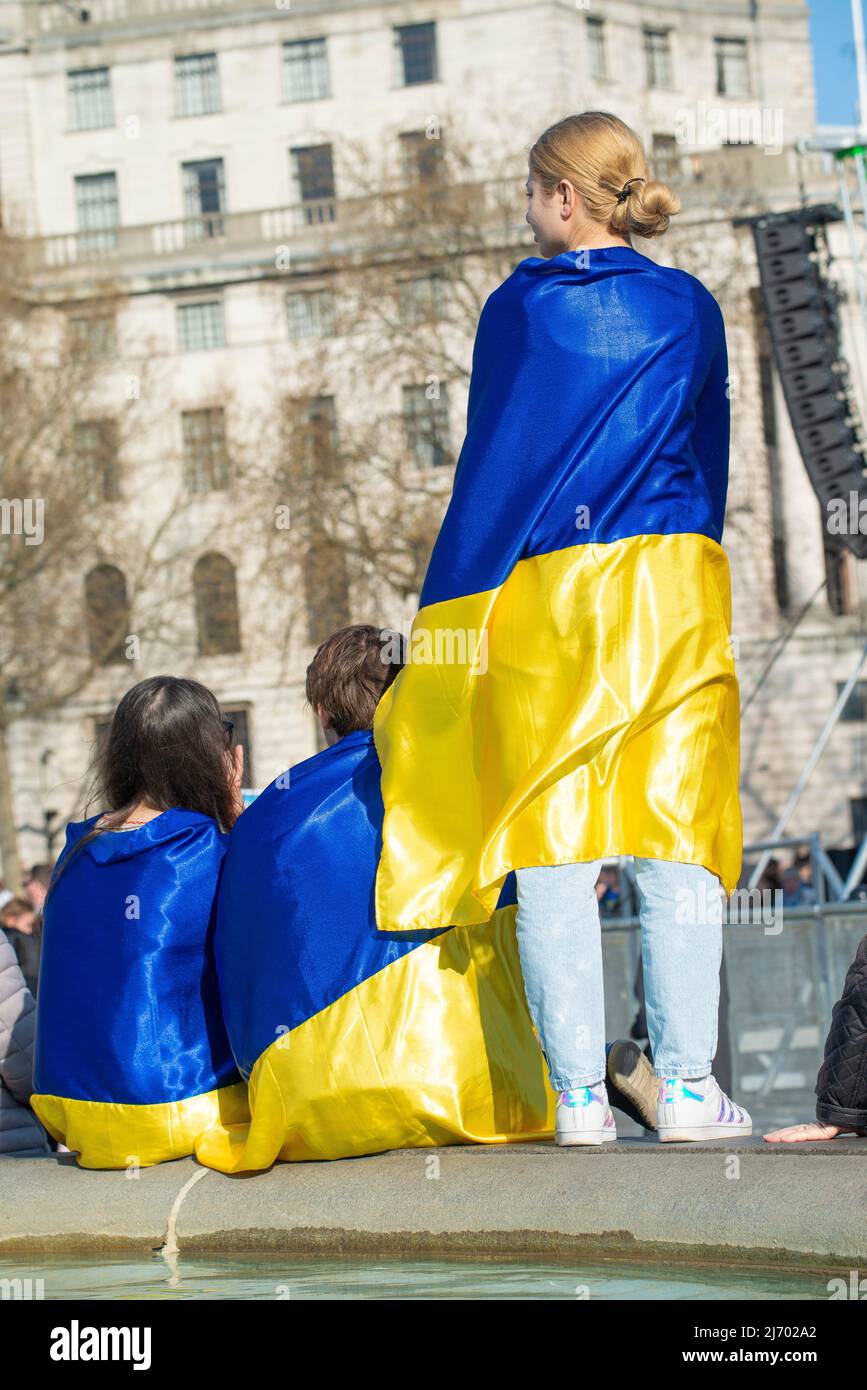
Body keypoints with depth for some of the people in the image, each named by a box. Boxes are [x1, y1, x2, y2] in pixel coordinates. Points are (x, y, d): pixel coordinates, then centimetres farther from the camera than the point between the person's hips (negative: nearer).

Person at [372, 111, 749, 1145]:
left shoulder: (519, 305, 3)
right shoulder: (692, 309, 9)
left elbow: (488, 466, 5)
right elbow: (711, 461, 14)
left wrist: (444, 614, 11)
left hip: (541, 596, -1)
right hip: (678, 590, 1)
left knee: (551, 839, 0)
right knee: (675, 837, 1)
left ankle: (578, 1094, -3)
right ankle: (687, 1084, -5)